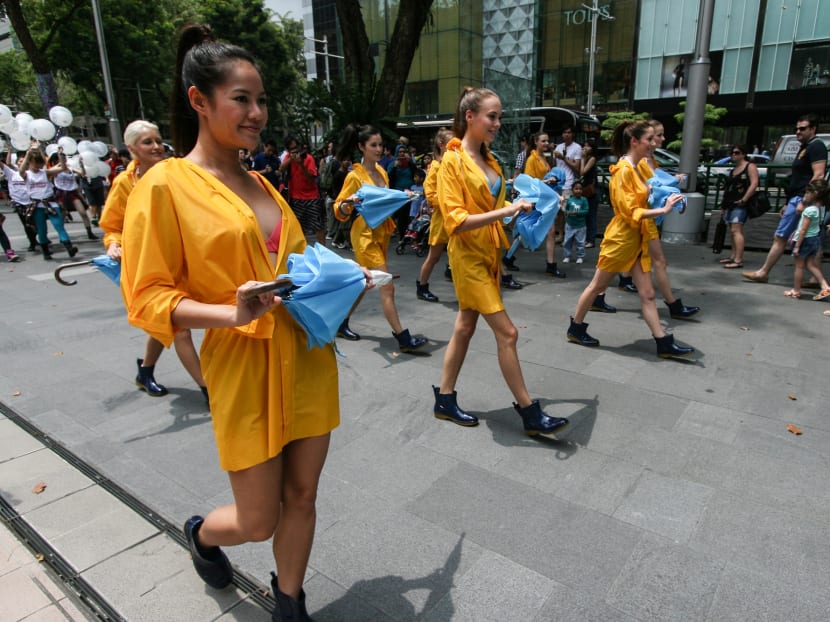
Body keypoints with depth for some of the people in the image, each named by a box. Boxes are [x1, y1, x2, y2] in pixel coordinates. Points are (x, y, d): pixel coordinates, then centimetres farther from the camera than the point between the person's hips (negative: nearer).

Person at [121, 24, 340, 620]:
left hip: (308, 358, 6)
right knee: (259, 520, 9)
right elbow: (147, 297, -10)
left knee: (302, 497, 15)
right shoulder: (166, 184, -8)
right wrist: (231, 313, -24)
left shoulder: (260, 182, 11)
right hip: (244, 369, -5)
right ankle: (200, 532, 46)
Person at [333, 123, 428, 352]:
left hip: (382, 233, 8)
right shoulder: (354, 176, -12)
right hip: (365, 235, -8)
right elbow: (339, 210, -11)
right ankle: (403, 338, -6)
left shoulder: (381, 172, 8)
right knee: (387, 287, -10)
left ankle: (342, 323, 32)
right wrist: (348, 203, -31)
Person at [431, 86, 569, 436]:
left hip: (489, 253, 8)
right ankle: (529, 413, 6)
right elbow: (456, 220, -19)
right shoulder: (453, 160, -12)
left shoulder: (489, 160, 10)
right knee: (507, 332, -6)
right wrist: (504, 211, -26)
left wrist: (518, 205, 4)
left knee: (466, 326, 13)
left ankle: (445, 399, 26)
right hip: (468, 256, -8)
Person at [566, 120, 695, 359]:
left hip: (637, 238, 8)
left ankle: (664, 343, 11)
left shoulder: (637, 168, 10)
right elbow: (630, 212, -21)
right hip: (620, 238, -8)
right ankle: (575, 328, 23)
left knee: (647, 293, 8)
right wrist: (663, 210, -24)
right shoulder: (623, 170, -17)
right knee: (597, 286, 7)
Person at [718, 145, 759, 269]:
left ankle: (738, 260, -19)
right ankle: (733, 256, 13)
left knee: (736, 230, -16)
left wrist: (744, 199, -20)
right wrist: (724, 205, 20)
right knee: (732, 231, 9)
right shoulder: (733, 170, 22)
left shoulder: (750, 166, -2)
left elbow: (754, 184, -14)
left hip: (740, 205, -9)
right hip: (730, 204, 9)